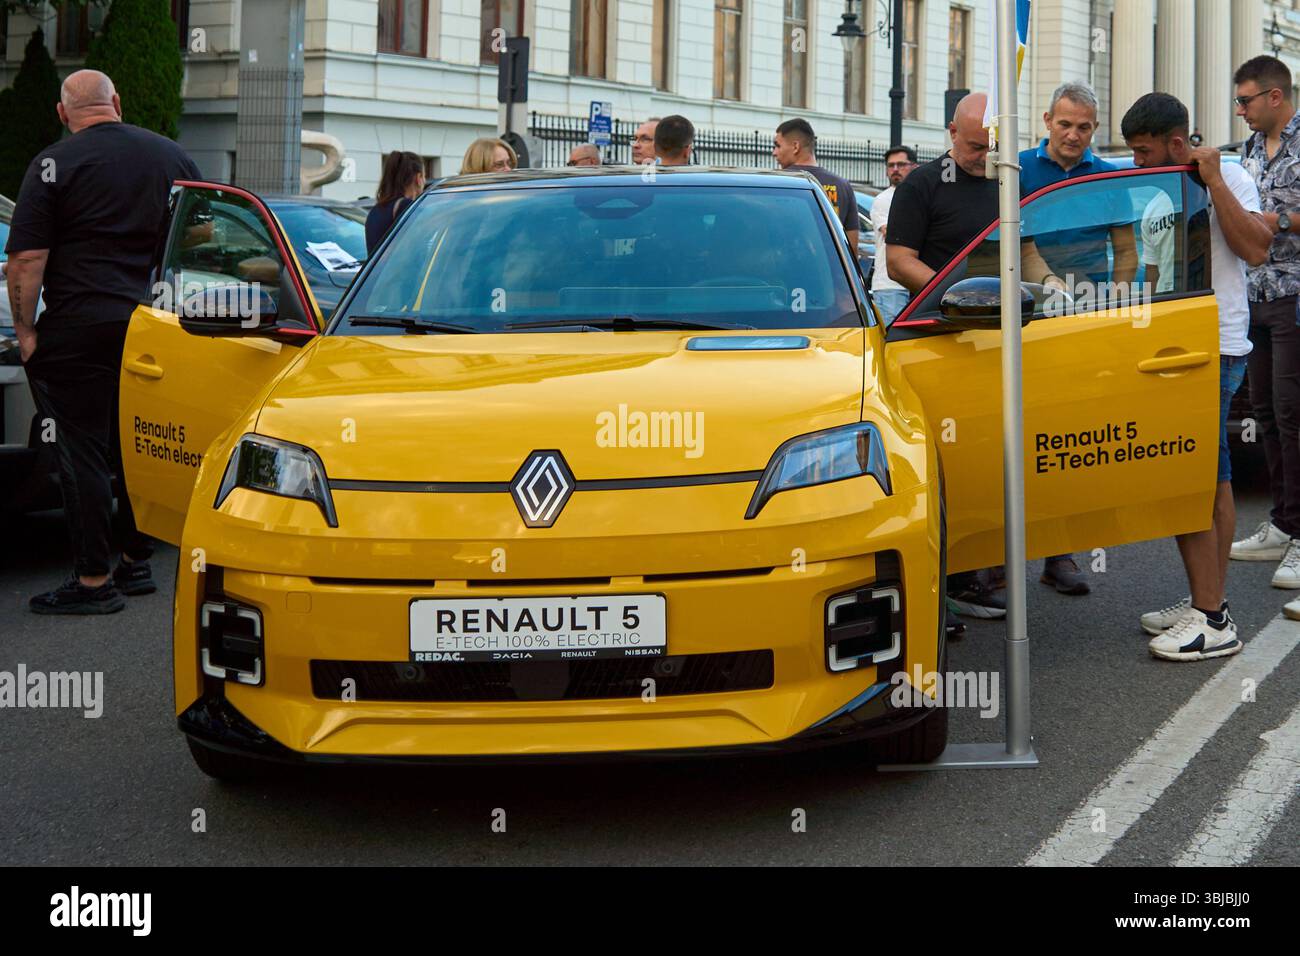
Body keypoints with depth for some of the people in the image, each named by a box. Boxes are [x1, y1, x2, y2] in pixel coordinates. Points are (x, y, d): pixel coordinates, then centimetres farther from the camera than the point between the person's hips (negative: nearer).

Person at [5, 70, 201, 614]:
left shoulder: (54, 164, -5)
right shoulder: (171, 156, 10)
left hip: (81, 328, -5)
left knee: (83, 452, -1)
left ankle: (94, 580, 0)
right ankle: (136, 562, 24)